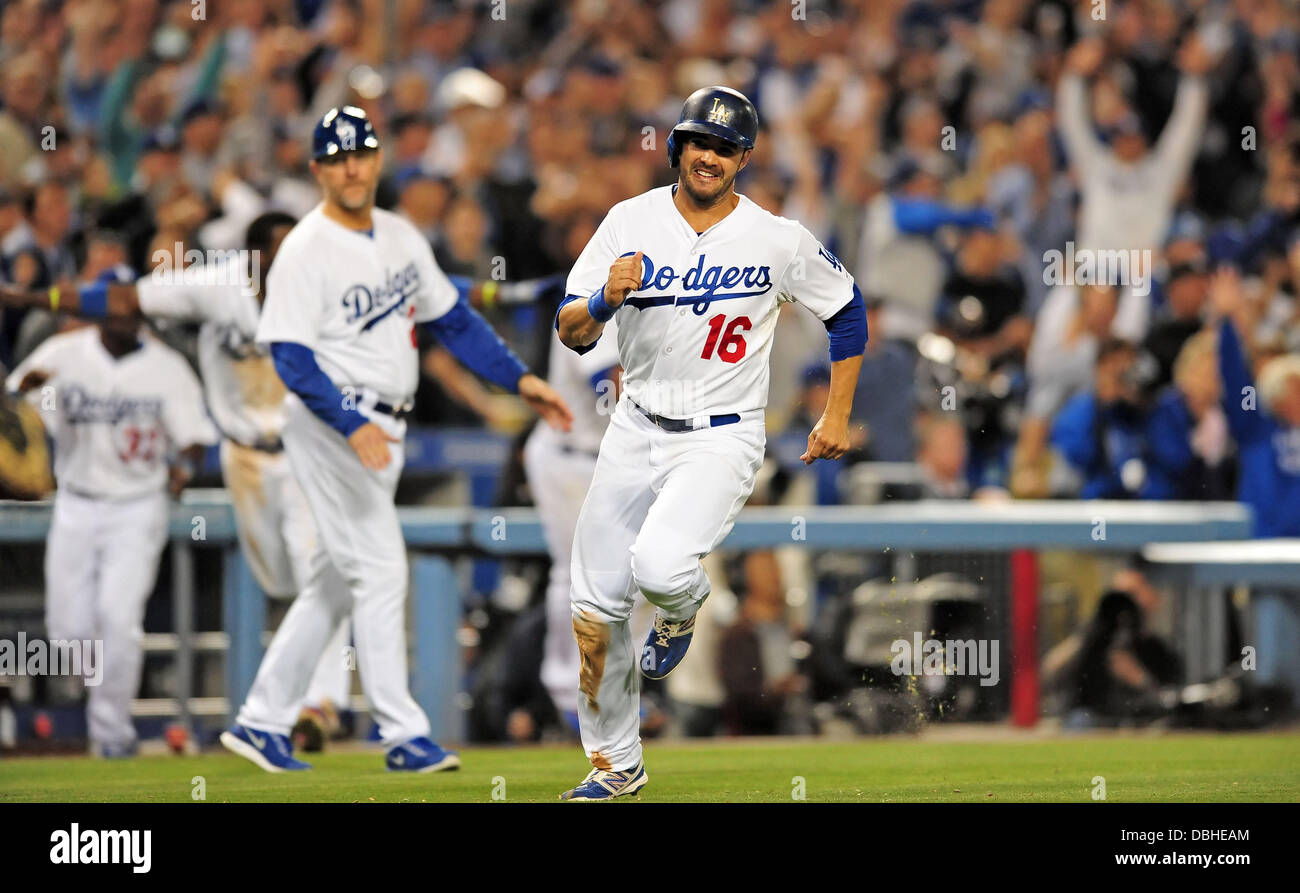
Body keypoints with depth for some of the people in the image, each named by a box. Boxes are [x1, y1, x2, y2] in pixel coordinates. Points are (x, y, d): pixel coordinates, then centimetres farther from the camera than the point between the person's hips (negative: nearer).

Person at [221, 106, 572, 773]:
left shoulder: (401, 237, 10)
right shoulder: (306, 250, -13)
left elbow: (452, 318, 17)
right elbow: (290, 355, -19)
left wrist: (521, 379, 7)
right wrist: (353, 425, -29)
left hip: (381, 431, 8)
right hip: (328, 424, -8)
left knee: (333, 583, 11)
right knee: (380, 571, -11)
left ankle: (261, 723, 17)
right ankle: (402, 733, -8)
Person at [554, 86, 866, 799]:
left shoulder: (778, 239, -8)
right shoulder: (631, 221, -3)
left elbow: (847, 310, 7)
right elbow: (570, 332, -4)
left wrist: (837, 416, 4)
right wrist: (605, 299, -26)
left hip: (723, 439, -3)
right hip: (636, 431, 3)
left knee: (660, 565, -29)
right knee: (595, 606, 3)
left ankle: (681, 610, 11)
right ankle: (615, 765, 21)